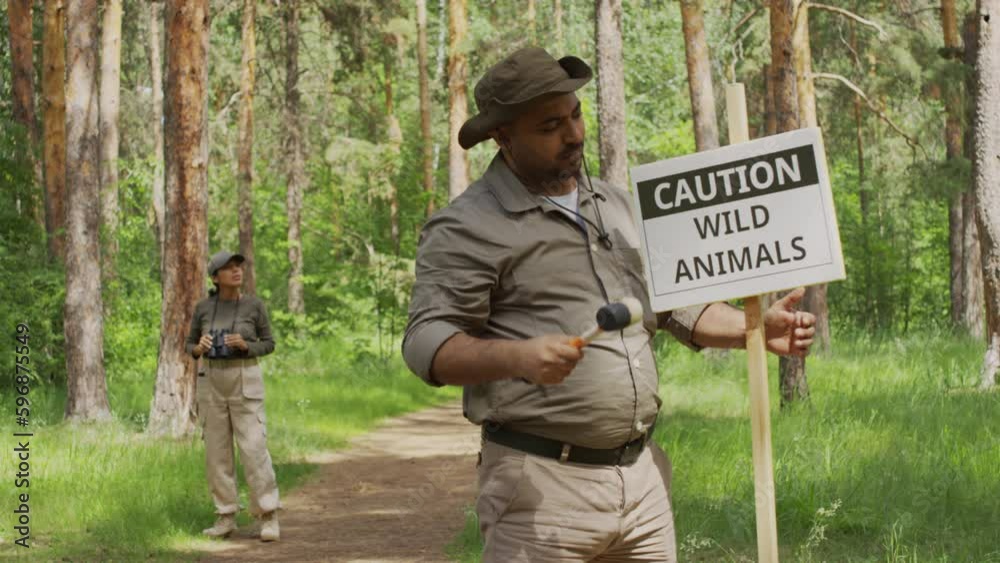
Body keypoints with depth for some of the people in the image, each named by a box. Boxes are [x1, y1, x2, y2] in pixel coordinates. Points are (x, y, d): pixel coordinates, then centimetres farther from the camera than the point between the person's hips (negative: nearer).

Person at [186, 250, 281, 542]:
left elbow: (268, 344, 3)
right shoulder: (203, 307, 1)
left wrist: (245, 345, -18)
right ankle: (226, 518, 12)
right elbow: (191, 346, 9)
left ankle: (268, 517, -3)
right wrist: (200, 348, -15)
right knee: (217, 450, 3)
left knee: (254, 449, -10)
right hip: (213, 382, 3)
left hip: (246, 382, -2)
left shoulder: (254, 305, -3)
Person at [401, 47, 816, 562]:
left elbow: (677, 306, 21)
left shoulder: (619, 207, 17)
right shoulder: (467, 228, -6)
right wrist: (517, 356, -30)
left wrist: (758, 329, 4)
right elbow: (426, 343, -13)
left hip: (643, 478, 7)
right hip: (542, 485, -6)